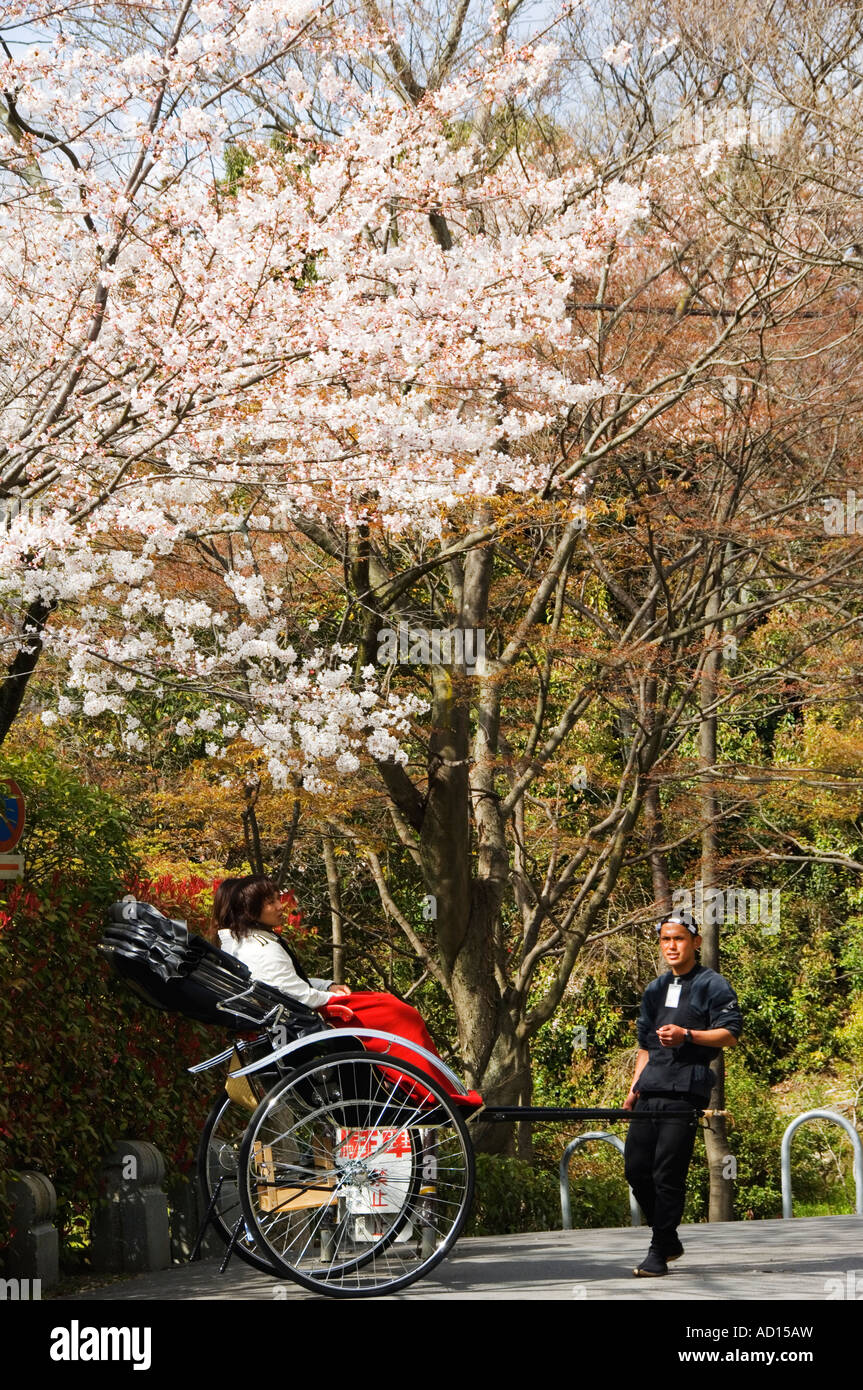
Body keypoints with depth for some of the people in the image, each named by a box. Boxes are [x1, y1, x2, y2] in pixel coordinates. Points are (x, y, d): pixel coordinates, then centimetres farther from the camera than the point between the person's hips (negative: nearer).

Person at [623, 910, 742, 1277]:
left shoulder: (712, 985, 1)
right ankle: (669, 1241, 19)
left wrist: (686, 1035, -20)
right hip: (650, 1094, 7)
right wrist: (634, 1088, 19)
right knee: (636, 1168, 2)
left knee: (668, 1174, -9)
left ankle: (659, 1253, -3)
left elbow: (730, 1034, -7)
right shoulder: (656, 990, 23)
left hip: (684, 1092, -7)